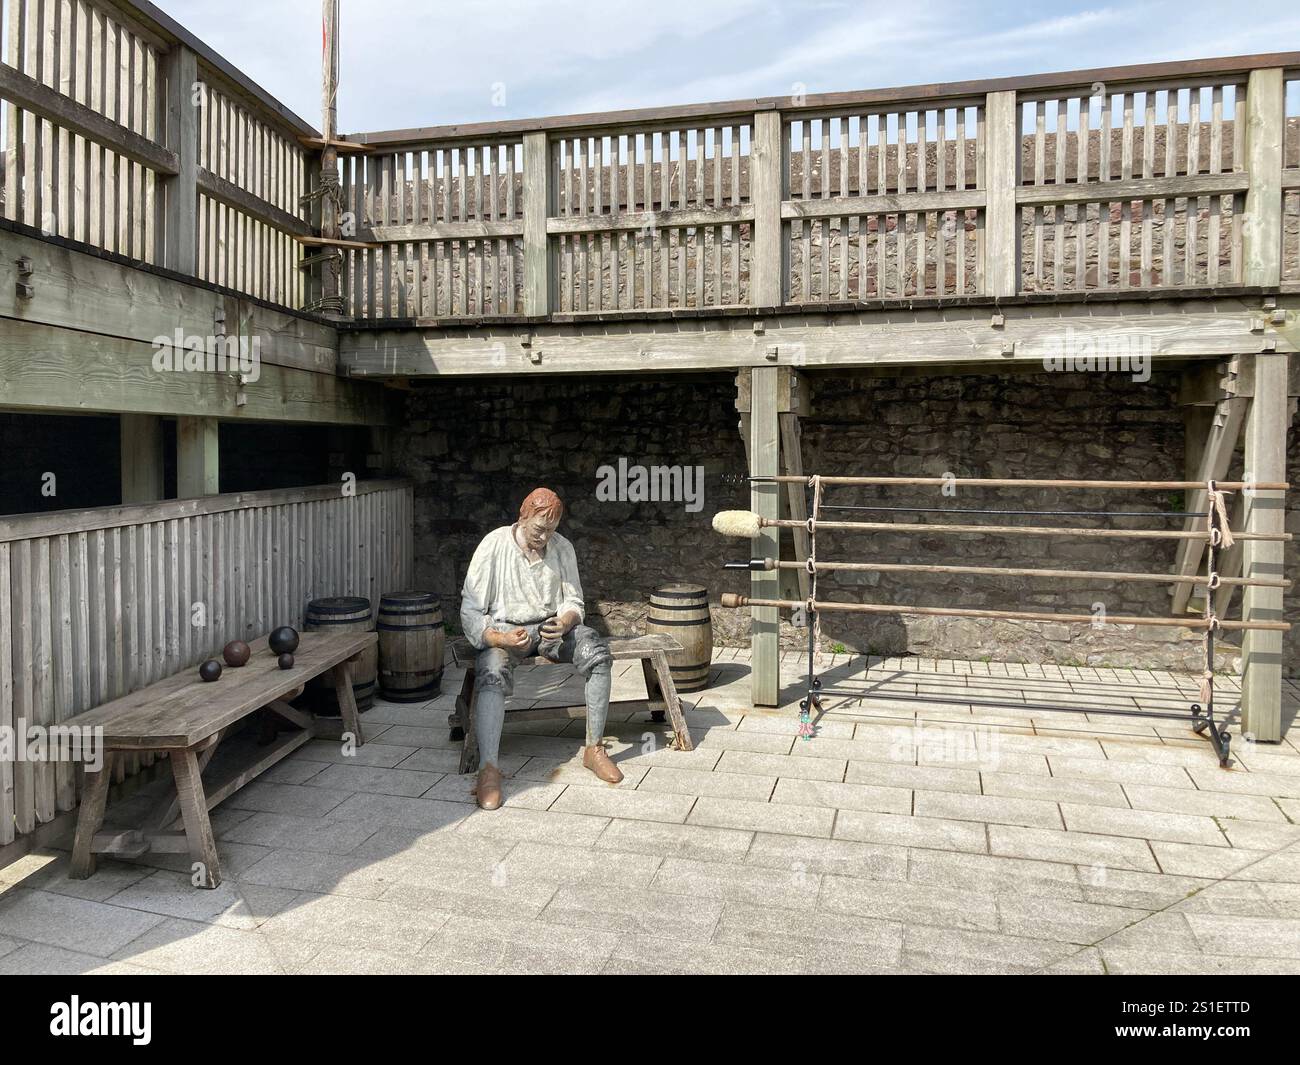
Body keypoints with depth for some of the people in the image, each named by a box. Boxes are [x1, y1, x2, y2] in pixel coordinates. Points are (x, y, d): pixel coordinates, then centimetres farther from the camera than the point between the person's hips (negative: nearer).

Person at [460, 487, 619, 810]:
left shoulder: (562, 548, 2)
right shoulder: (493, 546, -9)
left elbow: (573, 601, 7)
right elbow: (470, 611, -10)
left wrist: (565, 622, -18)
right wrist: (499, 638, -29)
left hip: (551, 625, 3)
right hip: (505, 628, -3)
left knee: (598, 653, -25)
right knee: (492, 673, -35)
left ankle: (594, 748, -14)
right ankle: (489, 768, -34)